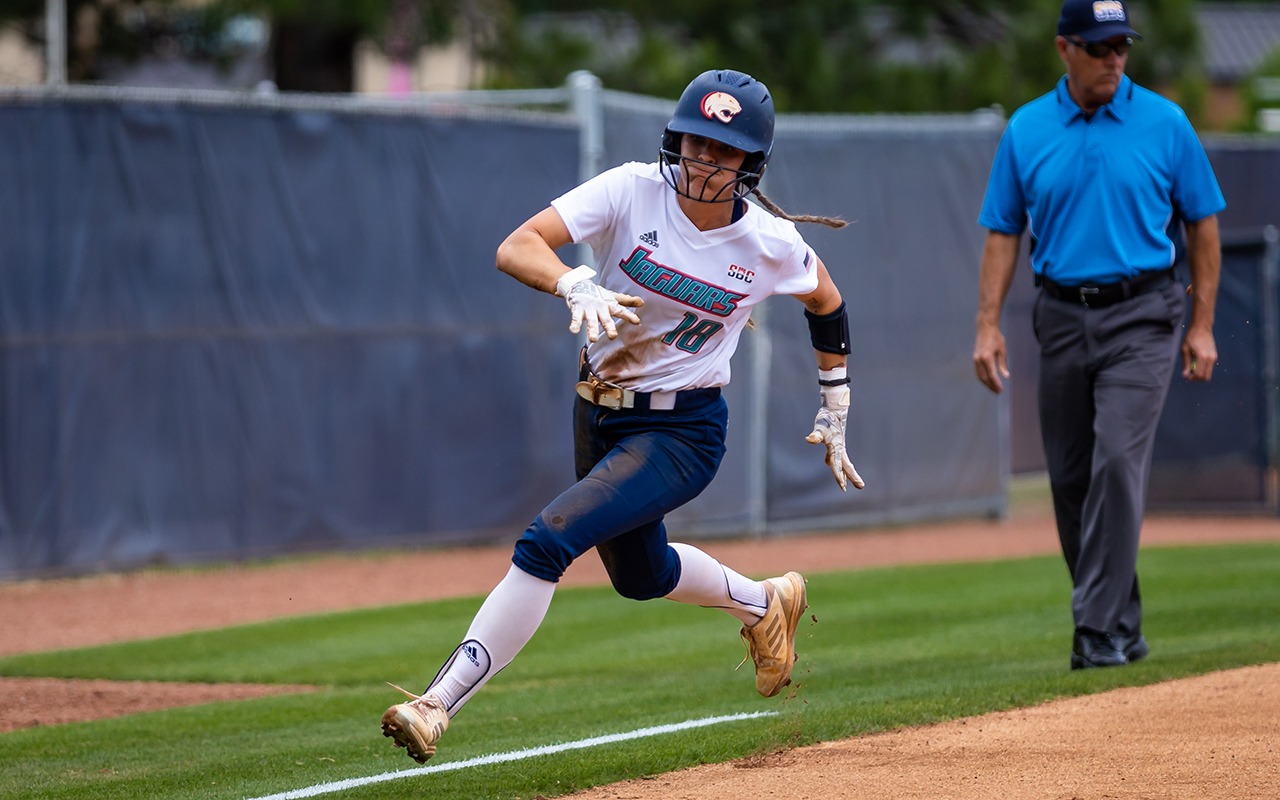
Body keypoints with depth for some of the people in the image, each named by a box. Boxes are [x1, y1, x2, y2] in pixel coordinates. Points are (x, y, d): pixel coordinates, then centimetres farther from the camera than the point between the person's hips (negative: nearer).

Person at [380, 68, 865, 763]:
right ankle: (764, 604, 56)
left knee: (549, 540, -24)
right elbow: (515, 247, -26)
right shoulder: (631, 191, -16)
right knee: (639, 574, 26)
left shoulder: (771, 246, -13)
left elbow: (827, 303, 9)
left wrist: (833, 418, 13)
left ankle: (439, 703, -22)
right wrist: (575, 285, -46)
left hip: (683, 433, -4)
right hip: (599, 414, 4)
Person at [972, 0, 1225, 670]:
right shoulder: (1026, 131, 4)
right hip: (1062, 318, 3)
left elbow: (1202, 224, 4)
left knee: (1117, 463, -16)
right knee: (1070, 479, 6)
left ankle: (1101, 632, -15)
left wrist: (1202, 325, -1)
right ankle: (1121, 625, 20)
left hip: (1141, 318, -3)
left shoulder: (1164, 123, -1)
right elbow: (1003, 233, 7)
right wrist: (988, 326, -2)